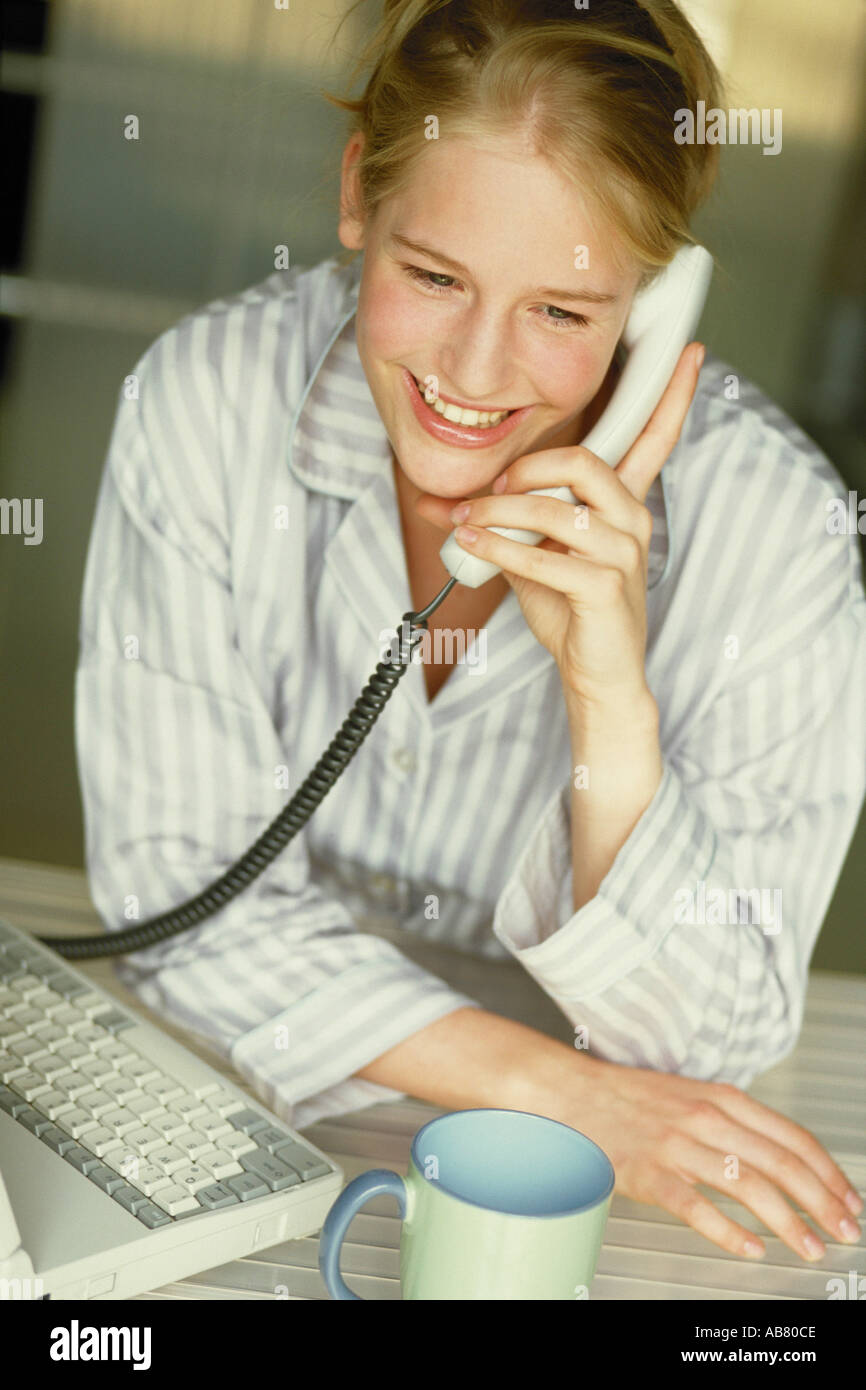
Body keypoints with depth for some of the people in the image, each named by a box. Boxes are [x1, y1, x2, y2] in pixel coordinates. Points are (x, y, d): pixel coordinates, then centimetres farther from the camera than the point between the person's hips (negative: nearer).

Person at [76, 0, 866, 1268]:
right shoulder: (207, 396, -15)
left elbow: (711, 1041, -15)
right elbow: (177, 876, -13)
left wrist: (610, 694, -30)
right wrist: (546, 1085, -21)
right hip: (236, 1109, 1)